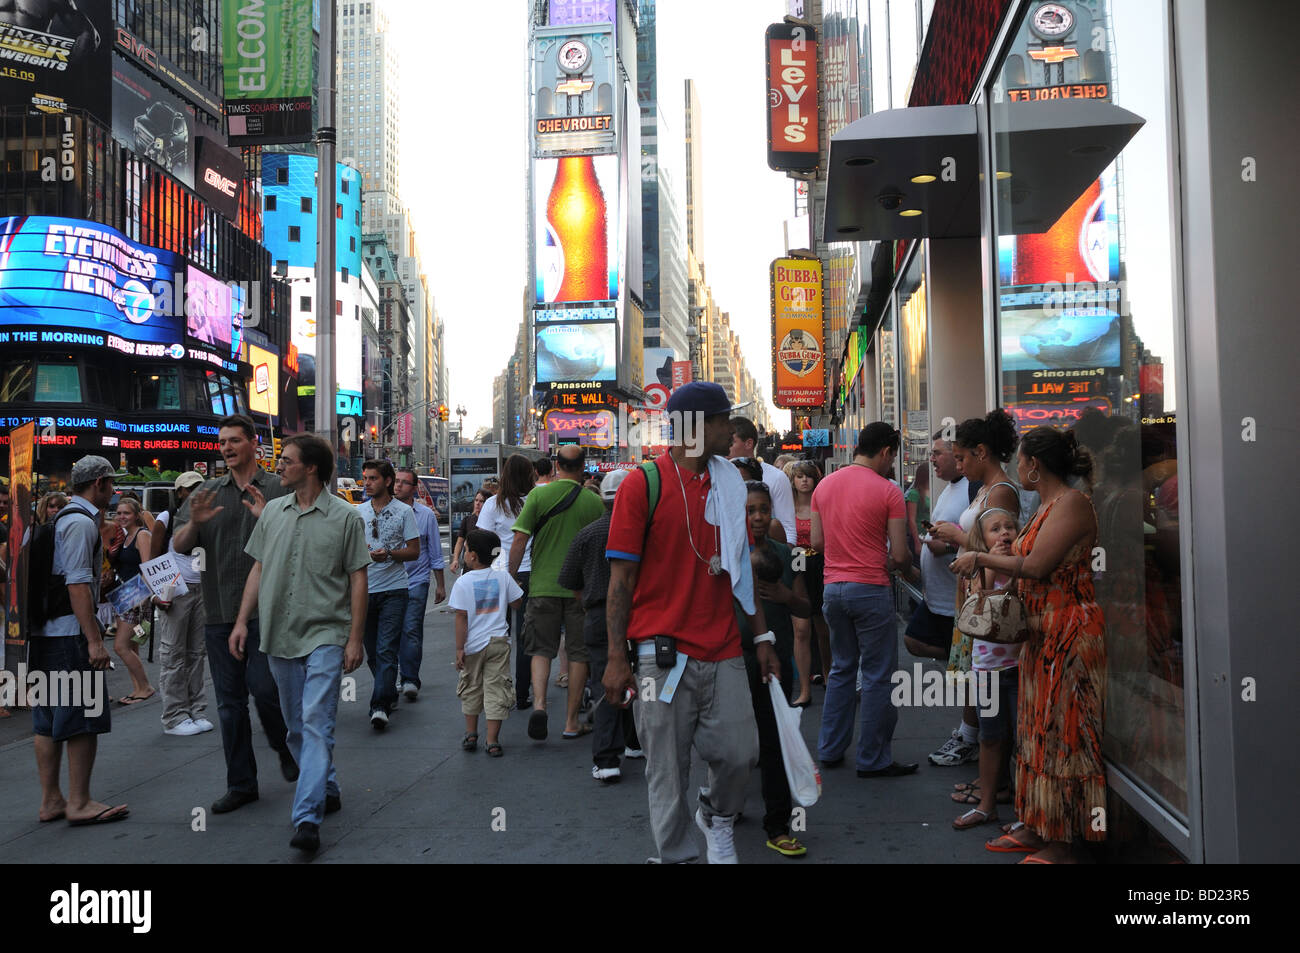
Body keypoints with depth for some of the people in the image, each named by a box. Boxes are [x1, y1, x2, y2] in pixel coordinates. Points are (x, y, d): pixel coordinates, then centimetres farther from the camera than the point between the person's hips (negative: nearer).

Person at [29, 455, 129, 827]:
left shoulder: (60, 518, 17)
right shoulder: (82, 522, -12)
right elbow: (78, 585, -20)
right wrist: (94, 640, -21)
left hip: (44, 632, 10)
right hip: (70, 633, -10)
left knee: (48, 720, 13)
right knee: (84, 719, -3)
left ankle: (50, 801, 21)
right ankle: (79, 803, 3)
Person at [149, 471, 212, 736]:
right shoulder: (166, 519, 0)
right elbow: (153, 558, -4)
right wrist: (157, 592, -15)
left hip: (202, 591, 5)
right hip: (175, 592, -5)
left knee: (196, 653, 7)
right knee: (173, 654, -3)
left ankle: (196, 711, 13)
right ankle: (174, 717, 2)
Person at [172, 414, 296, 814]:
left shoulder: (278, 490, 3)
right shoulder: (207, 493, 13)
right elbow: (179, 546, 5)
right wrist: (193, 522, -15)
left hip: (265, 608, -4)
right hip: (219, 611, 4)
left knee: (263, 687, -11)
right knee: (229, 701, 8)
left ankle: (286, 747, 19)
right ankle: (241, 784, 19)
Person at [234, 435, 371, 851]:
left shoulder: (345, 516, -5)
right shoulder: (272, 512, 9)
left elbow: (357, 579, -4)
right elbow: (258, 569, 14)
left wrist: (355, 639, -8)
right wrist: (242, 621, 7)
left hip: (325, 635, -5)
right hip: (279, 637, 6)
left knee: (316, 723, -12)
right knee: (296, 727, 14)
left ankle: (307, 818, -13)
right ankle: (327, 791, 32)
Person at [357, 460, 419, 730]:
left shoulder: (404, 511, 0)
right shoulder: (358, 511, 10)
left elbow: (414, 552, 0)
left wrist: (390, 553, -17)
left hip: (394, 589, -4)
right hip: (364, 588, 4)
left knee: (386, 651, -11)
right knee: (372, 652, 12)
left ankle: (380, 706, -14)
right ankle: (390, 694, 30)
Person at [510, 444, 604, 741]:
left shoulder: (538, 495, -4)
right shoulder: (594, 501, -3)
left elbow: (519, 541, -7)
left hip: (543, 586, 0)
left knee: (541, 650, 12)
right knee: (578, 653, 9)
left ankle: (539, 703, -10)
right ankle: (571, 722, 14)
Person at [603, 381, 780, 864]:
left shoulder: (729, 484, 10)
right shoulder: (642, 484, -7)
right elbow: (621, 576, -7)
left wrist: (762, 636, 12)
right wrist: (616, 658, -10)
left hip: (724, 652, 5)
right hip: (664, 654, -4)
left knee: (740, 753, 4)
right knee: (667, 775, 3)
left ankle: (718, 816, 35)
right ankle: (676, 854, 25)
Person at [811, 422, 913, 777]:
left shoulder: (825, 484, 6)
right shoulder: (888, 490, -10)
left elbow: (817, 541, 9)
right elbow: (900, 554, -10)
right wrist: (902, 562, 11)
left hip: (833, 586, 6)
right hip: (871, 588, -6)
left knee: (841, 668, 19)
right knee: (877, 675, 4)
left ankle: (830, 749, 25)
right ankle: (873, 759, 11)